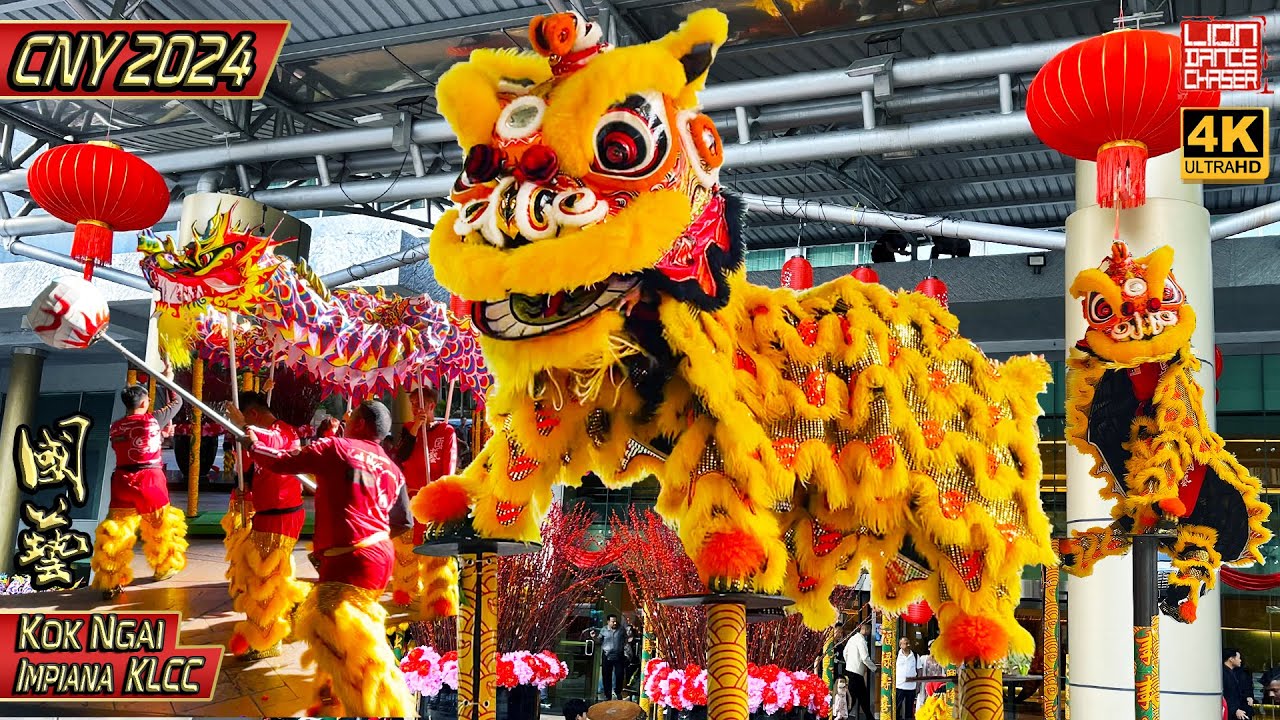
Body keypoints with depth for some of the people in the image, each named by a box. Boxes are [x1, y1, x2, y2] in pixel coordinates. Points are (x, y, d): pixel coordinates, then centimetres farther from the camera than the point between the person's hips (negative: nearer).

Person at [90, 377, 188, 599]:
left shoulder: (115, 427, 6)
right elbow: (177, 402, 11)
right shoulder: (152, 420, -3)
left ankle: (110, 582, -3)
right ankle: (165, 567, 33)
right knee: (161, 525, 19)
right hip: (149, 480, -2)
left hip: (123, 482, 2)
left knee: (116, 530, 2)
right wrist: (168, 380, 28)